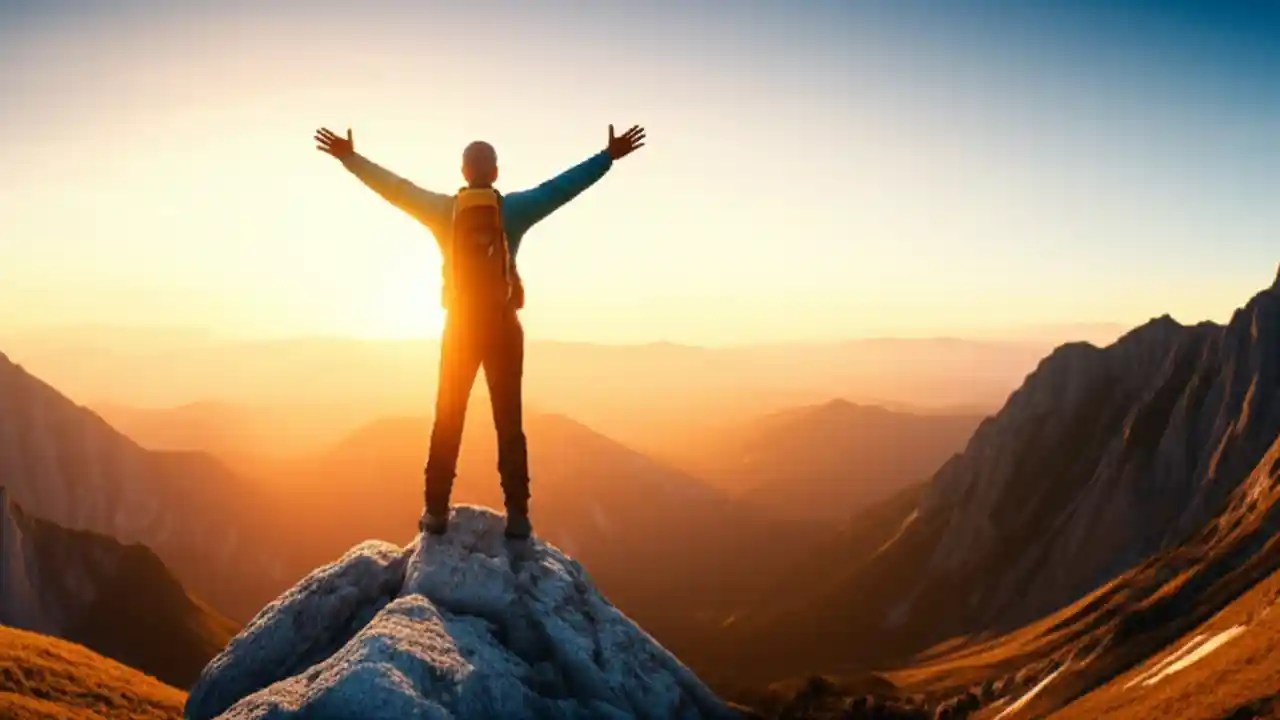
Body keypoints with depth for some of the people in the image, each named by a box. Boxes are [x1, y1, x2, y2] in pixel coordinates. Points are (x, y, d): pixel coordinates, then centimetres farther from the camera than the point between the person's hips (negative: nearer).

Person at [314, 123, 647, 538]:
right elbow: (562, 186, -4)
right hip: (503, 325, -1)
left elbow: (393, 187, 6)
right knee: (509, 422, 2)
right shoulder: (513, 208, -4)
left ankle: (437, 512, 7)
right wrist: (609, 156, 2)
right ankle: (517, 515, 0)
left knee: (447, 421, 7)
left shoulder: (443, 209, -1)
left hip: (460, 325, 1)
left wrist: (349, 158, 18)